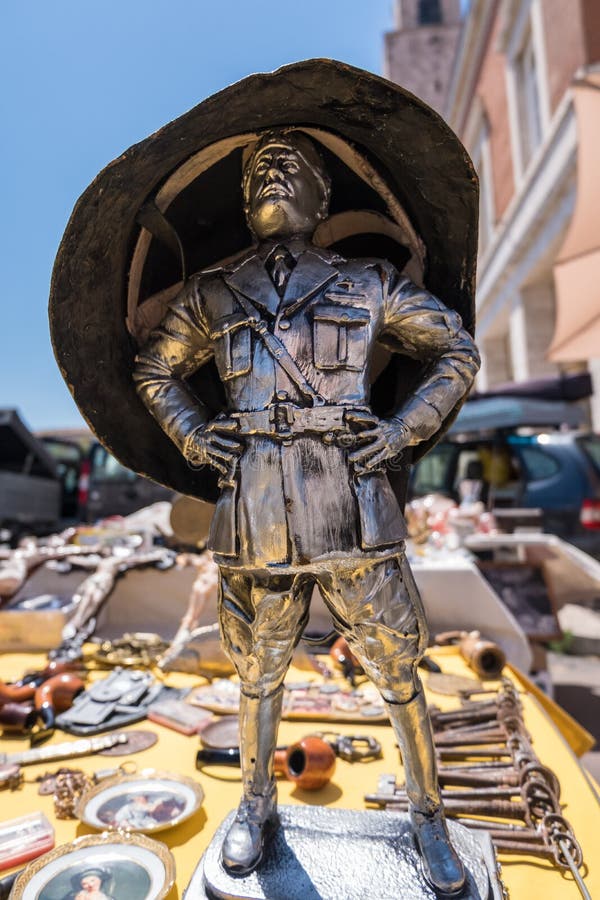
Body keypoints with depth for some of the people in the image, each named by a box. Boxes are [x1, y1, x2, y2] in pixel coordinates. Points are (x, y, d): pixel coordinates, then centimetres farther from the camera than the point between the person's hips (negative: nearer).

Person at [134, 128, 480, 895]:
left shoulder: (368, 285, 9)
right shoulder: (211, 294, 11)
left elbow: (459, 353, 14)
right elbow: (154, 369, 23)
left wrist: (402, 430, 0)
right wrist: (192, 435, 5)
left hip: (353, 510, 0)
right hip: (256, 514, 1)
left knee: (399, 674, 10)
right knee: (257, 675, 17)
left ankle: (428, 817, 36)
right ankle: (257, 806, 43)